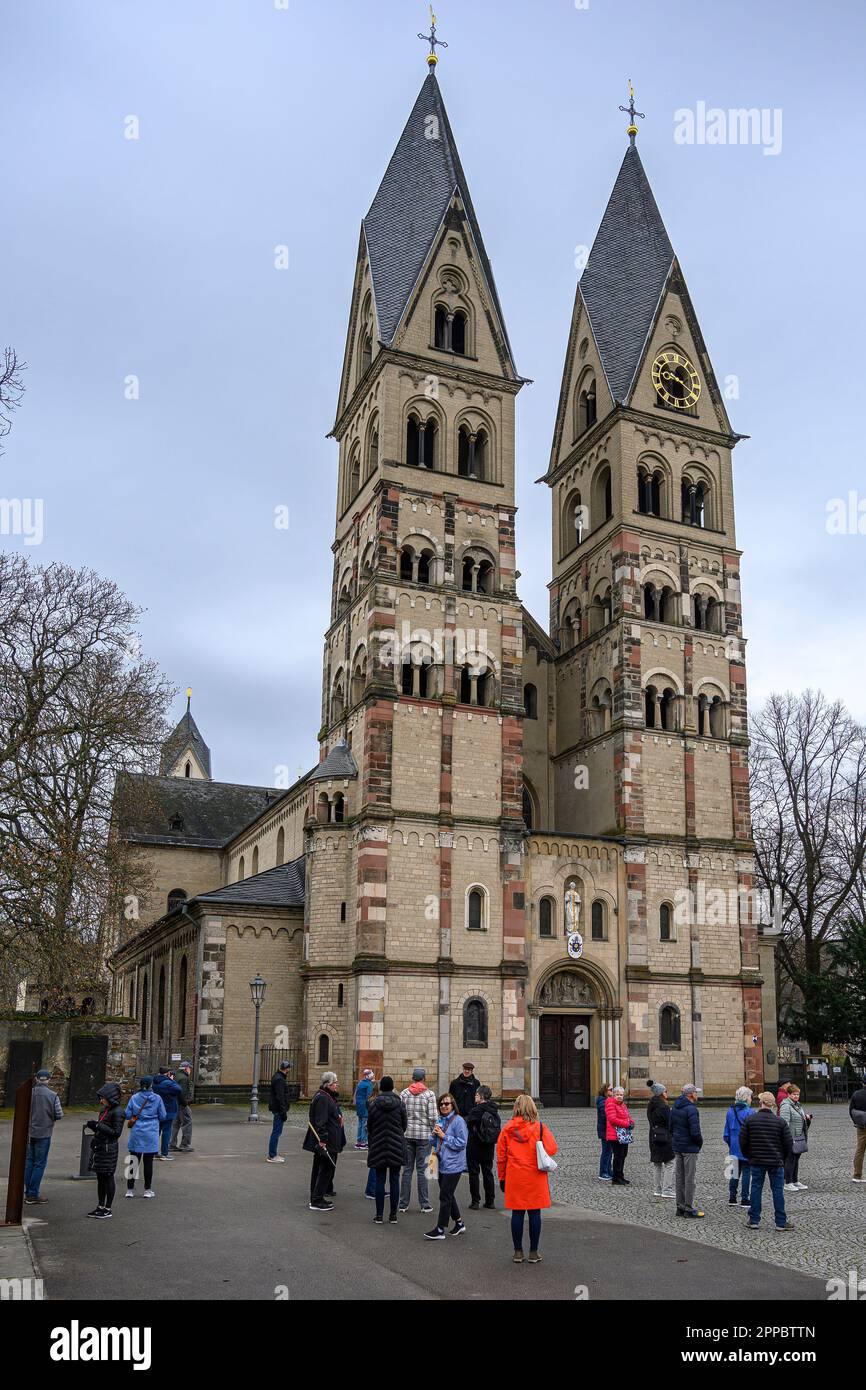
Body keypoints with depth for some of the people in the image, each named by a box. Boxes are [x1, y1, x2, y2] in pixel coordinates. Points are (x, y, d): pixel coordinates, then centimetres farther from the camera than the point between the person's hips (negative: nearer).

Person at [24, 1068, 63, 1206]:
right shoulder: (53, 1095, -10)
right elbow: (59, 1115, -10)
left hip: (29, 1132, 3)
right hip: (44, 1133, -3)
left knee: (29, 1162, 14)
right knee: (40, 1164, 4)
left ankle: (28, 1193, 18)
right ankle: (32, 1195, 4)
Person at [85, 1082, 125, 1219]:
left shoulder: (117, 1111, -14)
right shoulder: (104, 1109, 11)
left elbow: (116, 1132, -18)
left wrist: (98, 1126, -19)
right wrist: (93, 1126, 0)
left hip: (109, 1148, -8)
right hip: (99, 1146, 8)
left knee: (108, 1177, 0)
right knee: (100, 1177, 14)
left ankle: (108, 1209, 8)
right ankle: (100, 1206, 24)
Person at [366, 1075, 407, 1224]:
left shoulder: (374, 1104, -7)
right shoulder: (400, 1104, -5)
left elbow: (369, 1124, 1)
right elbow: (404, 1125, 4)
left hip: (378, 1146, 0)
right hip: (397, 1145, 0)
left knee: (380, 1180, 6)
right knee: (394, 1180, 6)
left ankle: (379, 1215, 9)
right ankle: (393, 1216, 9)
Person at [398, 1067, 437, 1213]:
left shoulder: (404, 1093, 1)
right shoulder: (429, 1094, -7)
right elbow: (433, 1117, -10)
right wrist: (435, 1133, 5)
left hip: (407, 1134, 2)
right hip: (424, 1135, -2)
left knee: (407, 1169, 9)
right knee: (422, 1169, 4)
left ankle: (403, 1204, 11)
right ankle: (424, 1204, 8)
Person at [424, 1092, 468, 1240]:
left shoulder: (458, 1121, -13)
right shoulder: (439, 1120, 11)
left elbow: (461, 1143, -17)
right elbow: (434, 1143, 17)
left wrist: (444, 1136, -18)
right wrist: (434, 1134, -5)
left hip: (453, 1165, -8)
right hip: (442, 1164, 8)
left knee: (445, 1196, -4)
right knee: (448, 1196, 16)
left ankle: (440, 1230, 3)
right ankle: (459, 1223, 31)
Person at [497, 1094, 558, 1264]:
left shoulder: (507, 1129, -2)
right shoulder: (540, 1128, -7)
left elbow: (500, 1156, 2)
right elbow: (551, 1149, -11)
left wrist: (502, 1178, 12)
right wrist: (538, 1152, 10)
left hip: (514, 1177, 1)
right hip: (535, 1177, -1)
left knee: (517, 1213, 9)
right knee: (534, 1213, 7)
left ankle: (518, 1251, 15)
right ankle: (533, 1252, 13)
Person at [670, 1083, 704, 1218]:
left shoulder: (675, 1108, 9)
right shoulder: (691, 1109, -19)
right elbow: (695, 1132, -21)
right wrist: (700, 1142, -4)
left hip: (677, 1147, 8)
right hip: (689, 1148, -8)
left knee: (680, 1178, 13)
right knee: (689, 1178, -1)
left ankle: (680, 1207, 18)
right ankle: (689, 1208, 2)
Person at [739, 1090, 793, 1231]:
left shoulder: (749, 1119, -5)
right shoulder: (780, 1122, -7)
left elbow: (743, 1141, -1)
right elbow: (788, 1144, -2)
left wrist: (748, 1157, 15)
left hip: (756, 1161, 1)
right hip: (776, 1162, -1)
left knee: (756, 1189, 9)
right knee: (778, 1190, 7)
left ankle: (754, 1220, 13)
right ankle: (781, 1222, 11)